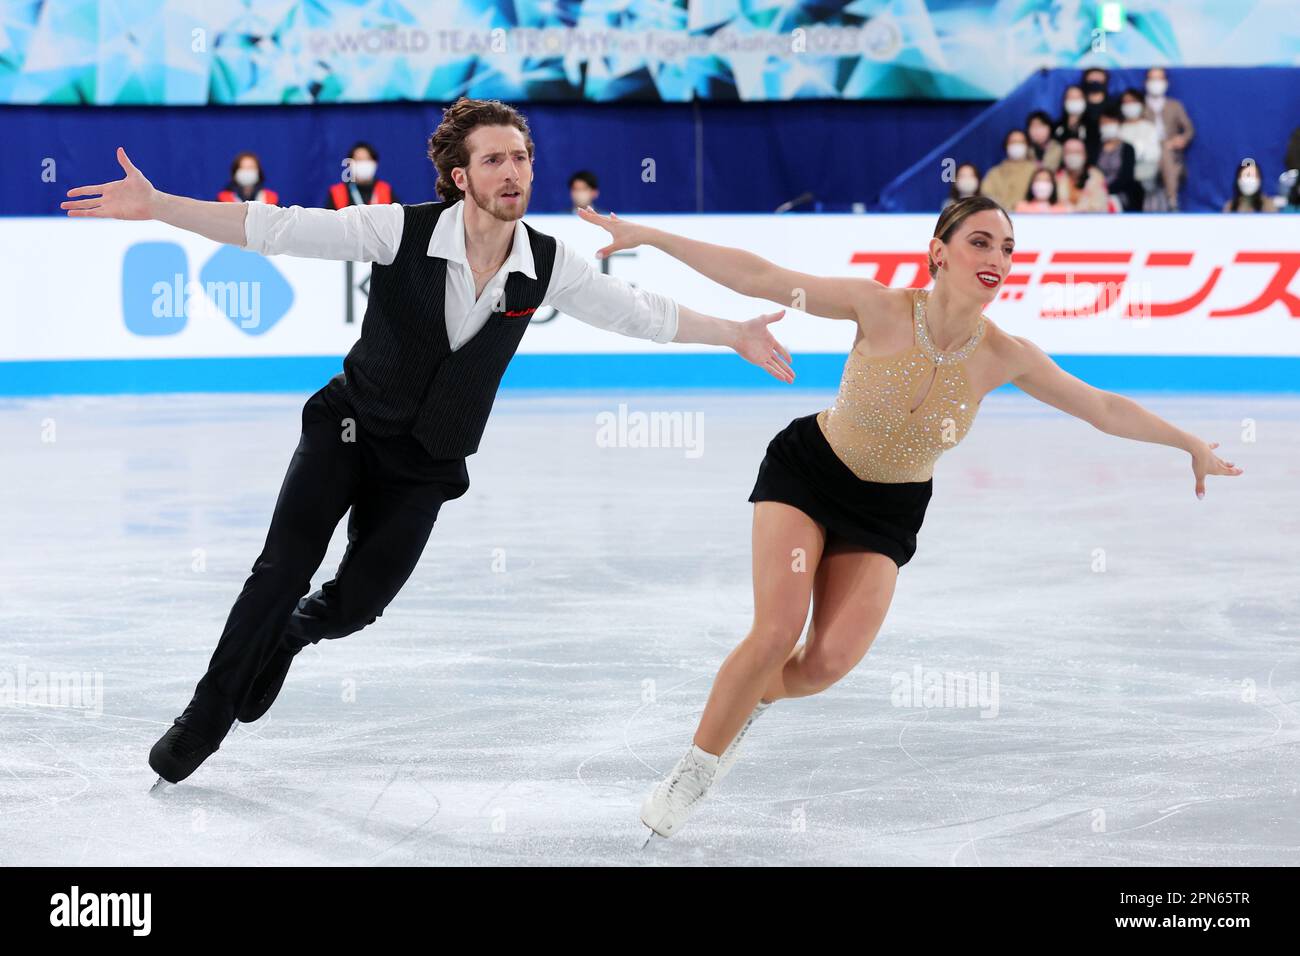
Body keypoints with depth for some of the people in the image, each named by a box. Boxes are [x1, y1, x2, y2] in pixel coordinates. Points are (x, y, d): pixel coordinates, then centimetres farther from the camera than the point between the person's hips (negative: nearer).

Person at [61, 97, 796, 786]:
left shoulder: (548, 265, -11)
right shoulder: (402, 232, -21)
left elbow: (638, 312, 3)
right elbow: (275, 229, -24)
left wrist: (734, 335, 4)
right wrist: (156, 206, -32)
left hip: (425, 467, 3)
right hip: (349, 431, -2)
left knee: (354, 605, 1)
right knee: (283, 571, -14)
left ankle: (287, 637, 38)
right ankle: (207, 716, 6)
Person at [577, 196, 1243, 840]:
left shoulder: (1005, 358, -16)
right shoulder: (882, 309, -24)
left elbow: (1105, 408, -4)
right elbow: (761, 278, -23)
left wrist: (1193, 445, 2)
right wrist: (650, 236, -26)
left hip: (887, 514, 2)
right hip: (807, 471, -2)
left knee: (829, 662, -14)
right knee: (776, 633, -17)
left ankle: (753, 699, 22)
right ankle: (694, 769, 4)